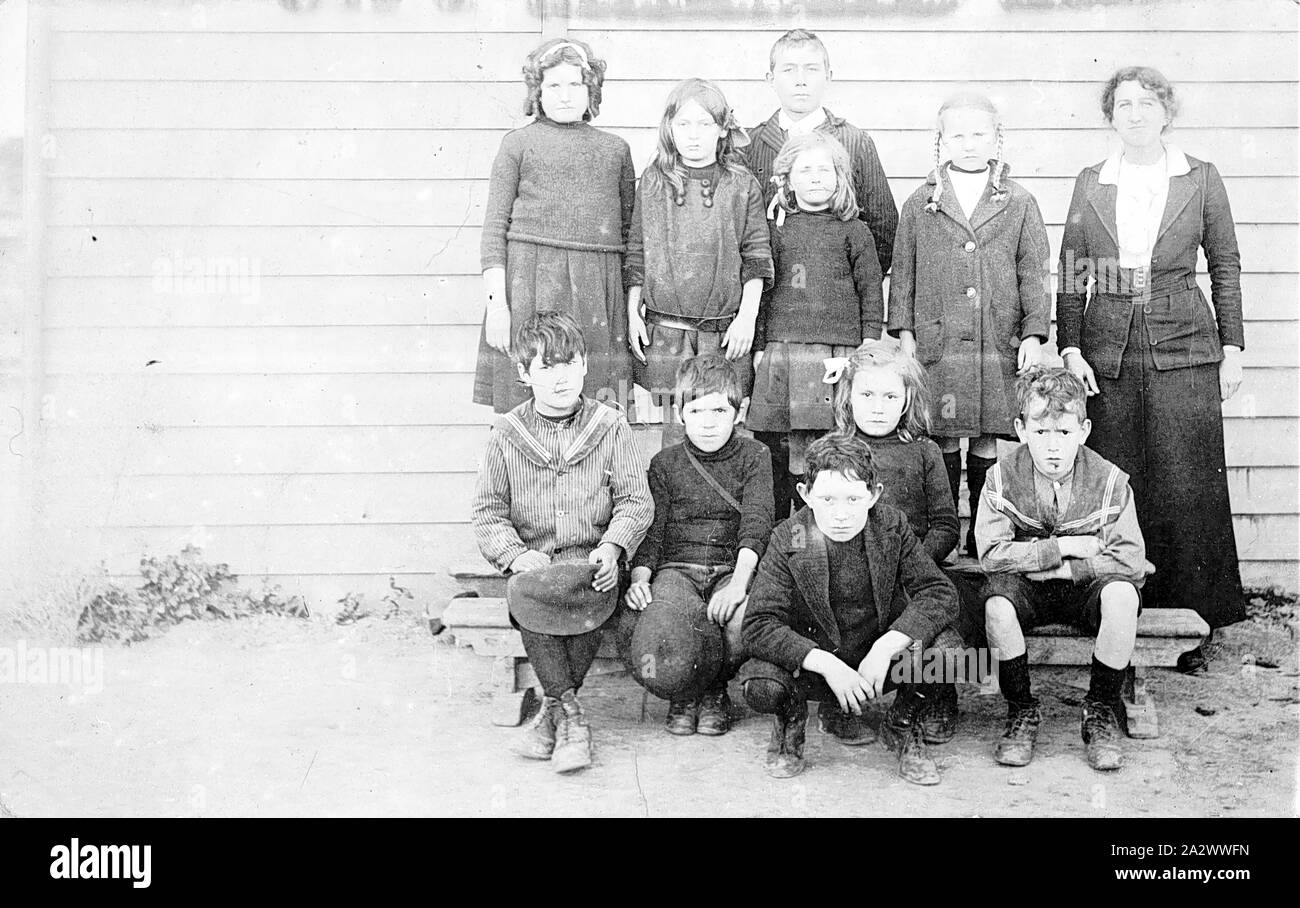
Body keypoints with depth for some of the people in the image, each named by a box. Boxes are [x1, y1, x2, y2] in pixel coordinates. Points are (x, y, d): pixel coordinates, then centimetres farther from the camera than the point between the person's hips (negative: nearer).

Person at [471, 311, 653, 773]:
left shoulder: (610, 428, 7)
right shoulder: (506, 435, 7)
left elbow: (636, 501, 4)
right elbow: (487, 513, 5)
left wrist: (611, 547, -15)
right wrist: (515, 553, -14)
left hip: (591, 561, 0)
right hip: (532, 562, 0)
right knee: (525, 594, -33)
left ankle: (554, 709, -11)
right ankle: (570, 711, -17)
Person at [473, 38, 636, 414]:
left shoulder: (615, 149, 15)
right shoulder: (518, 143, 7)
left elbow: (628, 228, 18)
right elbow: (495, 224, 3)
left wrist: (632, 298, 12)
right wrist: (496, 301, -6)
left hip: (598, 286, 3)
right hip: (531, 283, -2)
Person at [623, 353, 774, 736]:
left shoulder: (753, 456, 9)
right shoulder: (665, 464, 13)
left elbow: (756, 523, -5)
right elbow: (650, 531, 7)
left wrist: (739, 582, -22)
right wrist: (640, 578, -14)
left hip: (732, 570, 0)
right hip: (677, 571, 0)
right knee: (652, 664, -31)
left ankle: (714, 691, 0)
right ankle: (684, 694, 10)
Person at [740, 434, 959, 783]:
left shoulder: (892, 527, -10)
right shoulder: (788, 540, -16)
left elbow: (941, 594, -18)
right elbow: (757, 625, -22)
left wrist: (886, 647, -31)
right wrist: (826, 664, -34)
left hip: (878, 661, 2)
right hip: (812, 661, -1)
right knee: (762, 687, -33)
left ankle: (902, 727, 5)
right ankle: (791, 723, 8)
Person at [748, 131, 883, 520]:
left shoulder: (854, 232, 9)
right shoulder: (777, 231, 13)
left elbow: (871, 294, 7)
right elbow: (761, 291, 14)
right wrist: (758, 345, 8)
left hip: (839, 349, -1)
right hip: (781, 348, 1)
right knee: (780, 450, 1)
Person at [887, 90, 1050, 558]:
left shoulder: (1019, 204, 9)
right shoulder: (919, 204, 9)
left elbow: (1033, 274, 7)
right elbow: (903, 272, 9)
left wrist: (1033, 332, -1)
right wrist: (904, 331, 2)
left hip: (1001, 347, 0)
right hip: (936, 347, 0)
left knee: (988, 443, 3)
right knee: (942, 442, 2)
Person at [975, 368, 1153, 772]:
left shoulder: (1109, 480, -11)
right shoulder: (1002, 478, -9)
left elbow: (1130, 560, -17)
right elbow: (992, 554, -17)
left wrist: (1064, 569, -20)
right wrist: (1064, 547, -20)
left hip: (1086, 588, 0)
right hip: (1026, 590, 0)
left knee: (1121, 595, -33)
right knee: (997, 600, -33)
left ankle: (1101, 711, -10)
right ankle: (1021, 711, -9)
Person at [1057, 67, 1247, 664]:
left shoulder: (1201, 180, 5)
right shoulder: (1090, 184, 8)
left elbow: (1225, 268, 8)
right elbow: (1071, 275, 8)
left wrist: (1231, 350, 3)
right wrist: (1070, 349, -1)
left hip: (1183, 351, -1)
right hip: (1108, 352, 1)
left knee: (1185, 487, -1)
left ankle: (1190, 620, 10)